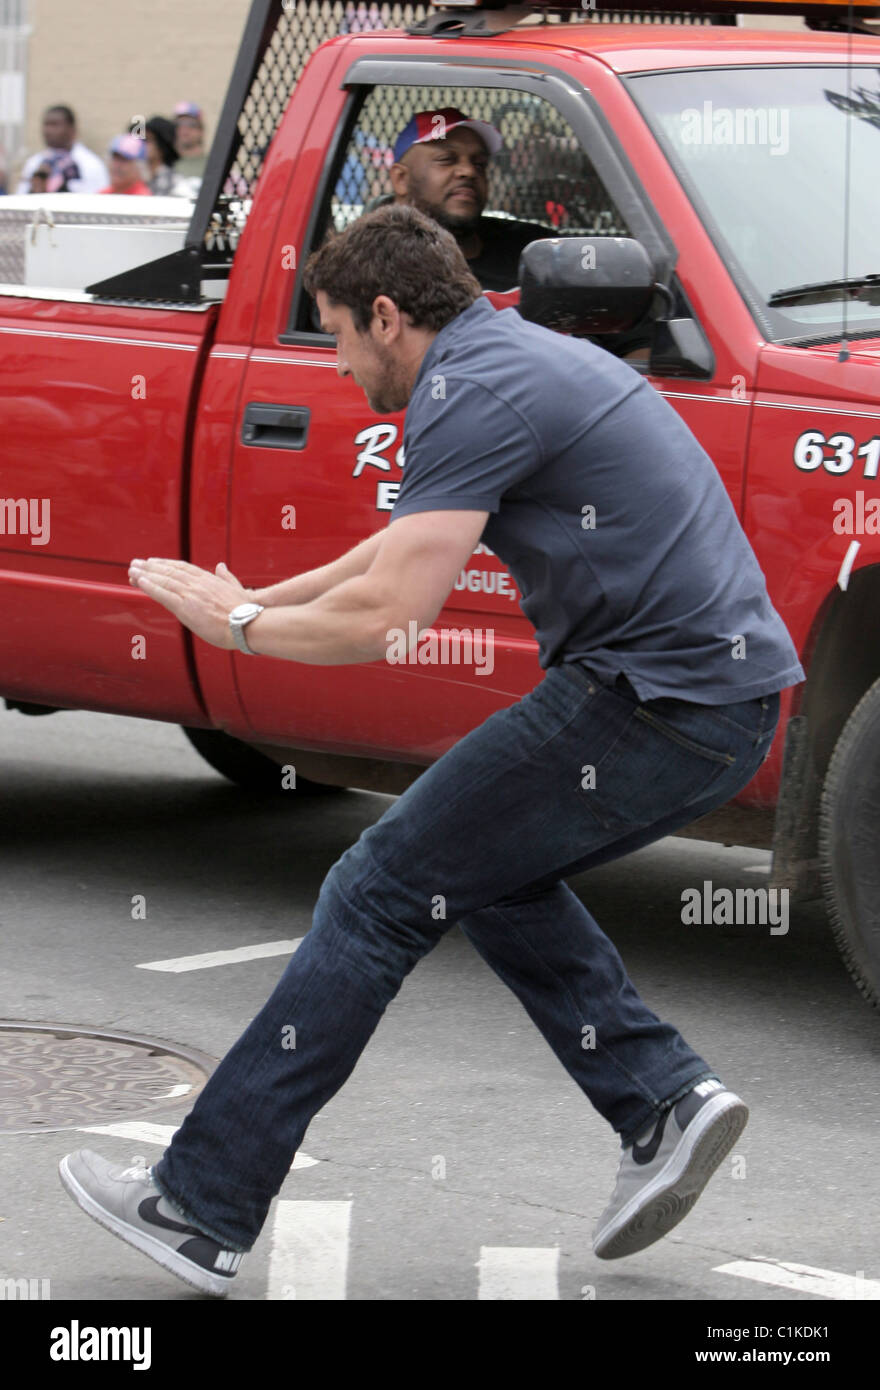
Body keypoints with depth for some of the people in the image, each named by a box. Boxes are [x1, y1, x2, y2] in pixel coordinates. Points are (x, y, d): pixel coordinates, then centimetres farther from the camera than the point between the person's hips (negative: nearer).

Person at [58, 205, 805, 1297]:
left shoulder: (471, 394, -12)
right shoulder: (517, 358, 20)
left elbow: (385, 616, -19)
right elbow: (408, 545, 34)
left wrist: (236, 625, -2)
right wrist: (257, 600, 32)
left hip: (653, 704, -10)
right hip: (723, 702, 10)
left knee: (383, 891, -3)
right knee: (488, 867, 27)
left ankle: (201, 1212, -1)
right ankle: (663, 1102, 14)